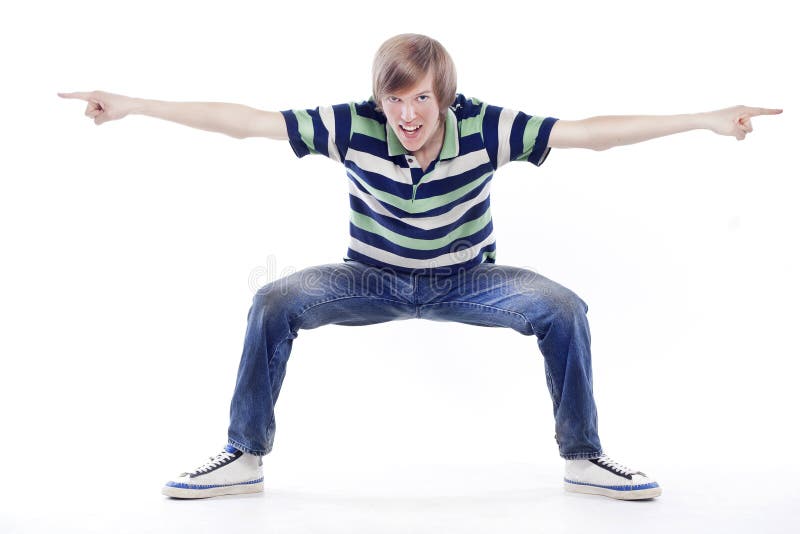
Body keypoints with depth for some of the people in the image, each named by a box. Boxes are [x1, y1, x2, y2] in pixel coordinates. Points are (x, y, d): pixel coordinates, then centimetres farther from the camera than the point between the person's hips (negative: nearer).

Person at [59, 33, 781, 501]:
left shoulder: (484, 127, -20)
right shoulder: (354, 127, -19)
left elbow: (590, 132, -20)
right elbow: (244, 121, -18)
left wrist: (707, 120, -21)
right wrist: (133, 106, -18)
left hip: (465, 281, 0)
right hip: (374, 280, 0)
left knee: (563, 309, -22)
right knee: (275, 303, -22)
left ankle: (585, 459, -2)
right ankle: (243, 459, -5)